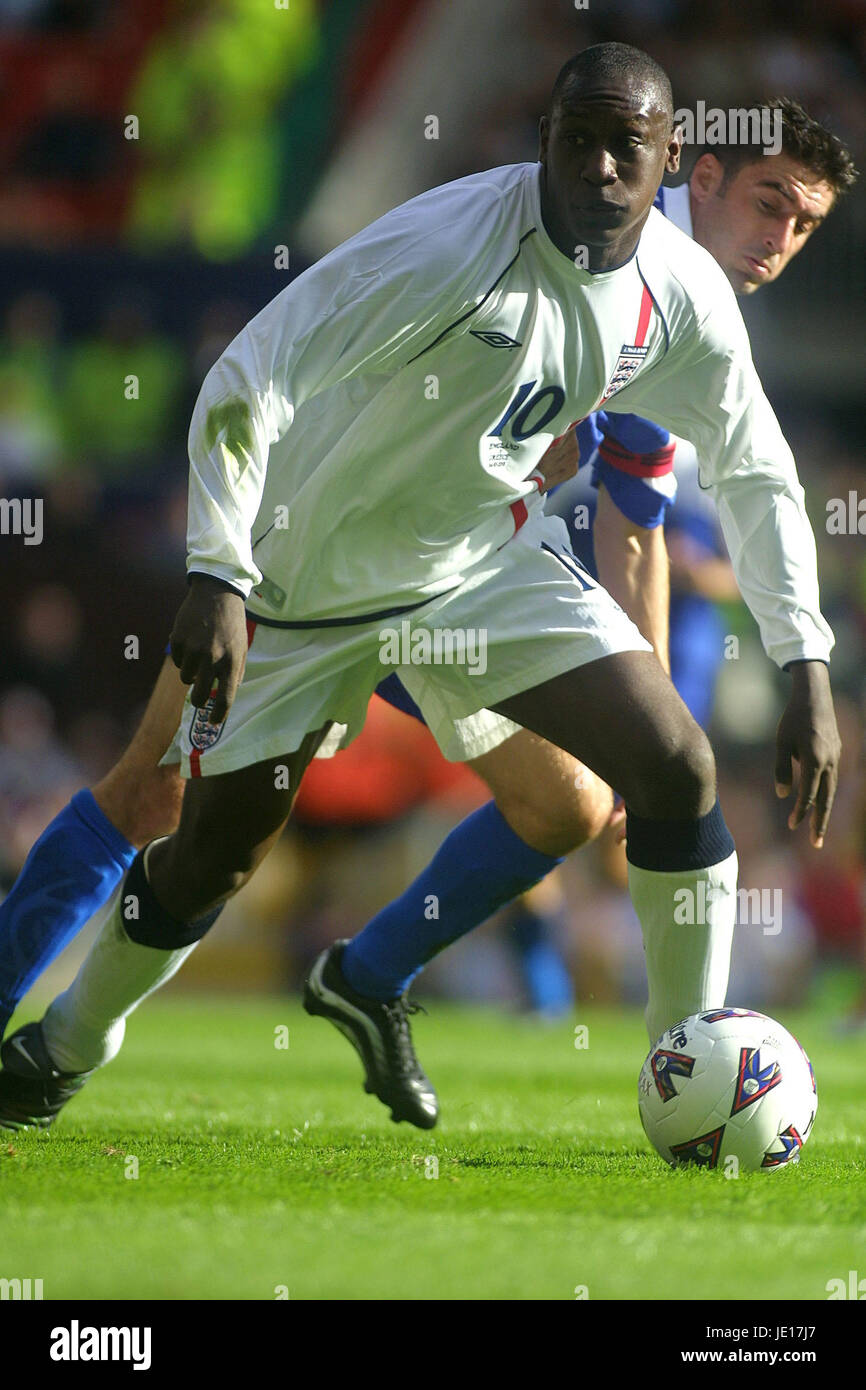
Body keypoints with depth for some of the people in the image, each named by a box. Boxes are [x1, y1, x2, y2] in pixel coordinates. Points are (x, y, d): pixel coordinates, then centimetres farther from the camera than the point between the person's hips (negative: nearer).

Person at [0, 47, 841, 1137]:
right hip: (304, 579, -4)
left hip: (486, 556, 4)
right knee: (213, 860, 3)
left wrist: (808, 668, -3)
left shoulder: (682, 295, -11)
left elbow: (755, 475, 4)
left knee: (678, 769, -12)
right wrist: (217, 579, -36)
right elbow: (246, 382, -29)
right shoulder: (452, 246, -30)